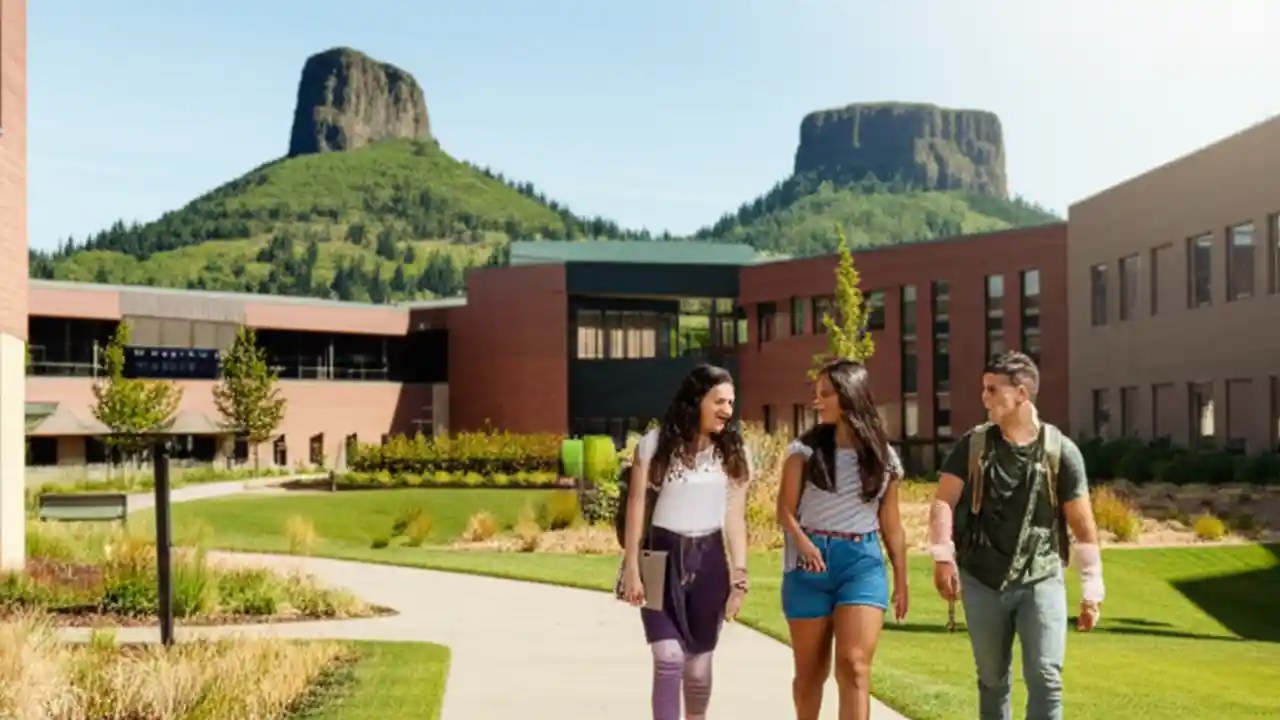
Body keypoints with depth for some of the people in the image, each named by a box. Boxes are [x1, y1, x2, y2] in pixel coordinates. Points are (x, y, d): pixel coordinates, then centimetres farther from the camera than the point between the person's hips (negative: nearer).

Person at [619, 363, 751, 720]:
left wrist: (739, 574, 1)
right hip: (662, 557, -3)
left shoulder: (733, 452, 4)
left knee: (699, 662, 9)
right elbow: (636, 506, -3)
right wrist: (632, 568, -6)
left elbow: (736, 516, 5)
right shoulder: (656, 443, -6)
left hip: (708, 560, 3)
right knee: (669, 658, -12)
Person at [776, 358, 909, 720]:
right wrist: (802, 541, -23)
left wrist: (901, 581, 10)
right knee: (810, 669, 9)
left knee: (854, 665, -13)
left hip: (862, 560, 0)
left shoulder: (883, 457, 6)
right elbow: (785, 509, -3)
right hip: (810, 561, 0)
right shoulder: (805, 449, 3)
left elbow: (891, 525, 11)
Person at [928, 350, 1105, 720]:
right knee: (992, 678, 13)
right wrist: (942, 556, -20)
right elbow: (944, 501, -5)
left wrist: (1092, 589, -2)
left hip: (1040, 580, -2)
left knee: (1045, 676, -9)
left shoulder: (1060, 451, -6)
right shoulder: (973, 445, 0)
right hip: (981, 581, 2)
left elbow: (1082, 524, -2)